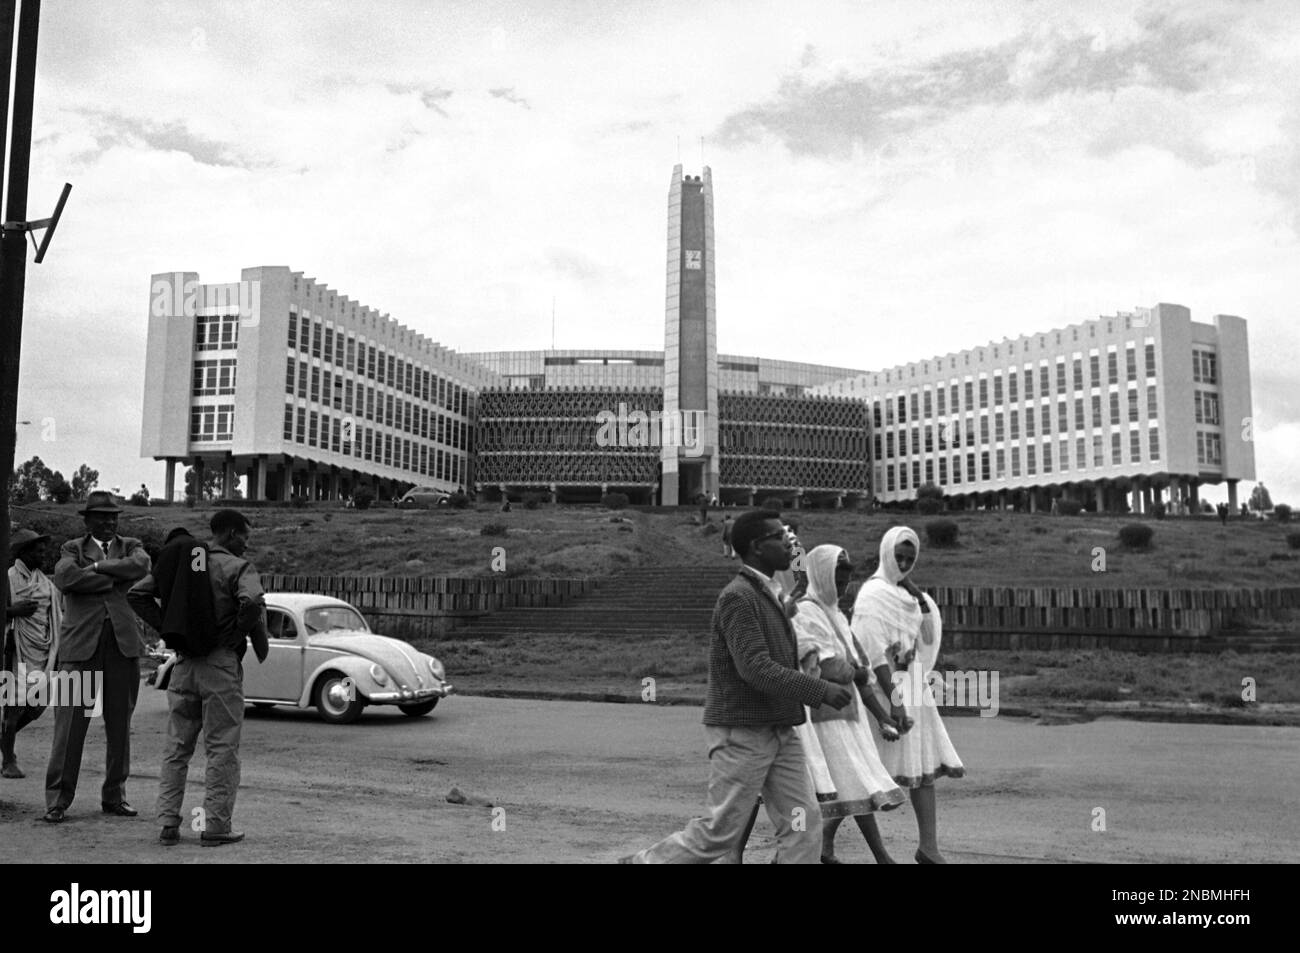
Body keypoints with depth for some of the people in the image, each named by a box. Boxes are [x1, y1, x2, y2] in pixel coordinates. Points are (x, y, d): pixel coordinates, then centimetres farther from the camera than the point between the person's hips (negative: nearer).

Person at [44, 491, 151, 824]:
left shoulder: (131, 546, 15)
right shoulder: (73, 548, 11)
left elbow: (141, 566, -9)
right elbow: (64, 577, -11)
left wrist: (96, 567, -9)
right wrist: (115, 579, -9)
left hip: (123, 643, 2)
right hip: (81, 643, -2)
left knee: (120, 725, 7)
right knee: (70, 724, -3)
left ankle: (114, 796, 17)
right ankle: (57, 800, 6)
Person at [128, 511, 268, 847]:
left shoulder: (180, 561, 11)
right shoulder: (237, 567, -9)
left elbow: (138, 594, 10)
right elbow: (252, 603, -26)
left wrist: (166, 628, 8)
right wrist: (259, 643, -11)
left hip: (183, 664, 6)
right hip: (220, 663, -6)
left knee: (176, 746, 14)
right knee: (222, 748, 3)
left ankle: (168, 823, 14)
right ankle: (216, 826, 6)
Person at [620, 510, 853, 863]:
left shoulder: (771, 595, 15)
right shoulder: (738, 598, -15)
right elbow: (756, 669, -24)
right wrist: (821, 690, -24)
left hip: (780, 732, 9)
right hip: (742, 733, -8)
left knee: (803, 825, 3)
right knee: (721, 831, 0)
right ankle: (643, 862, 19)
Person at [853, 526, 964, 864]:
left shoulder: (906, 595, 14)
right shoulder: (873, 594, -11)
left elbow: (929, 640, 11)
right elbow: (875, 653, -18)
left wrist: (920, 597, -1)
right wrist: (894, 700, -23)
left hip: (914, 687, 8)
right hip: (888, 687, -8)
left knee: (925, 766, 6)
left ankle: (929, 847, 11)